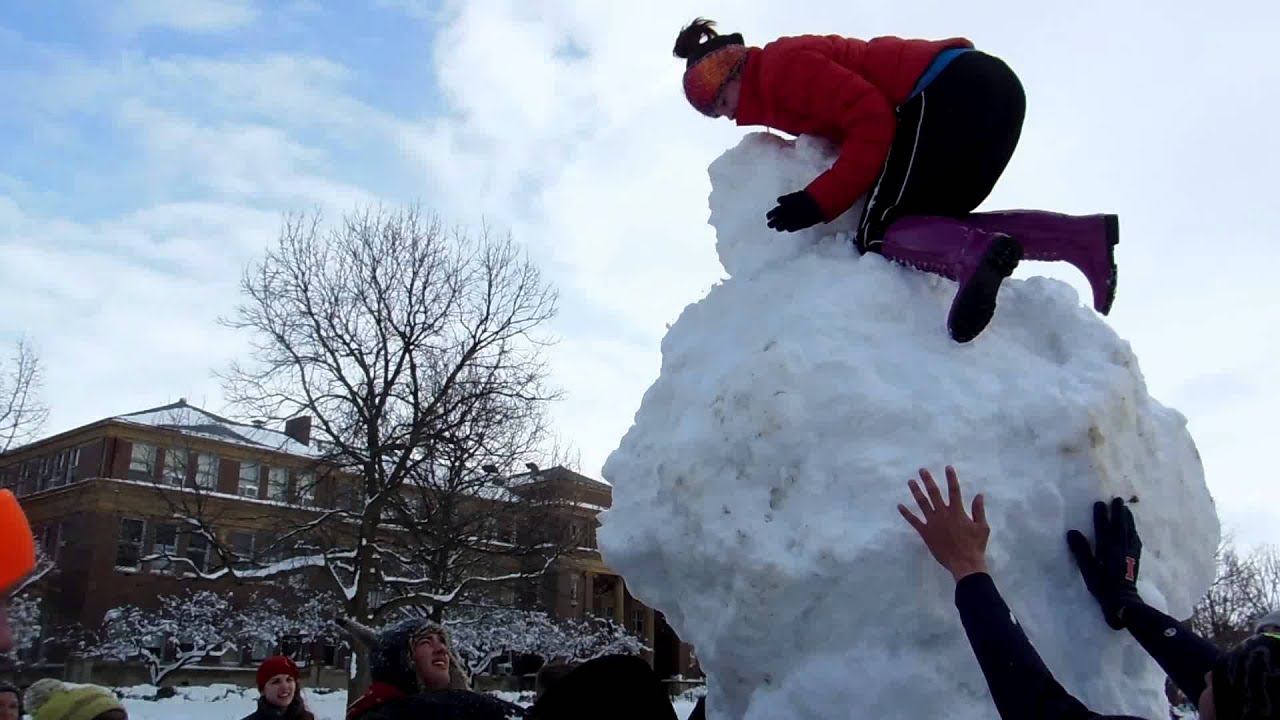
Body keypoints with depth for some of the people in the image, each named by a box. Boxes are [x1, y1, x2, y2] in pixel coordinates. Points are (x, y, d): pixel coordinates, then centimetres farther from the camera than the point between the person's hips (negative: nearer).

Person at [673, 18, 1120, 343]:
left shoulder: (780, 65, -2)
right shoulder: (788, 70, 27)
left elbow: (871, 117, -14)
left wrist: (821, 200, -14)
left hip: (955, 93, -10)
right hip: (991, 85, 10)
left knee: (877, 234, -7)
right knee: (931, 222, 16)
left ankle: (974, 255, -38)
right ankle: (1084, 235, 1)